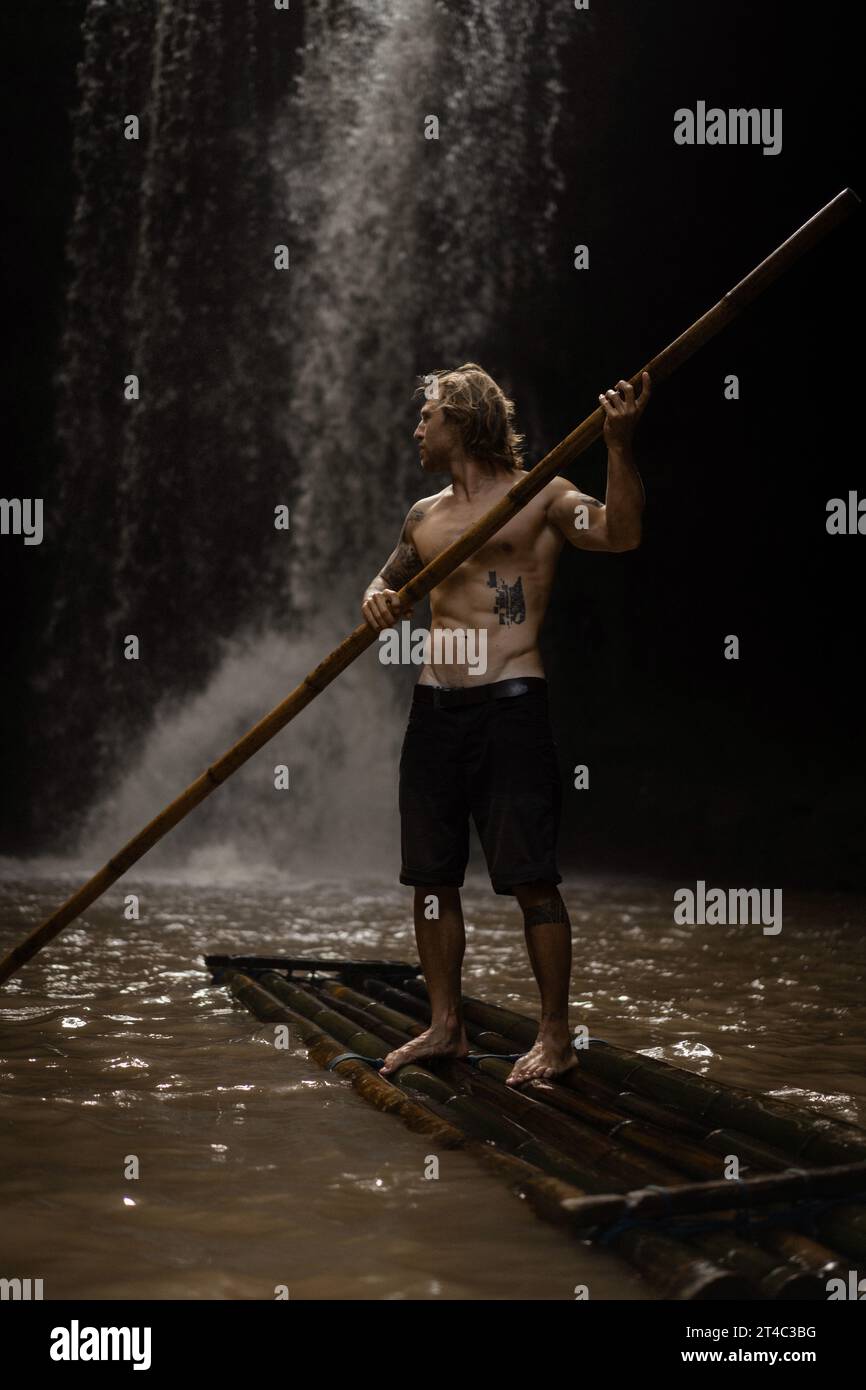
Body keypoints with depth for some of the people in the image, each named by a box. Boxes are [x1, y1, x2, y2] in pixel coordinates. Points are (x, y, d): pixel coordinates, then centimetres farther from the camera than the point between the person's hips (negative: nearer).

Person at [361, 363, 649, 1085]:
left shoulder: (539, 496, -2)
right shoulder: (424, 516, 17)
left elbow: (620, 531, -18)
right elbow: (392, 580, 33)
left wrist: (619, 443, -30)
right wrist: (378, 596, 9)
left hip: (510, 705, -6)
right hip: (435, 708, 7)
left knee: (531, 878, -5)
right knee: (432, 877, 9)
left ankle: (556, 1036, 7)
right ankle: (446, 1025, 22)